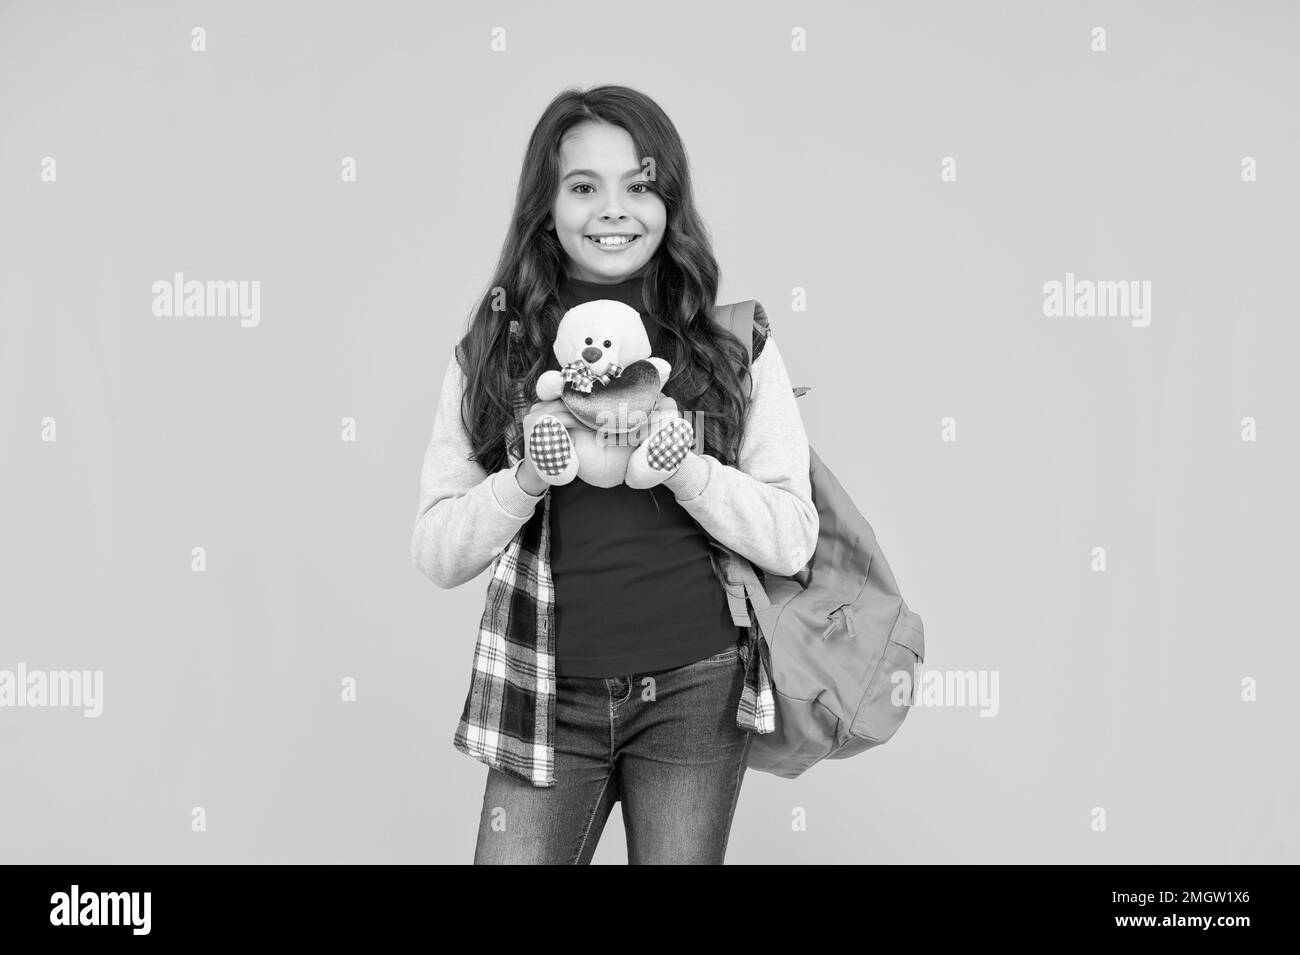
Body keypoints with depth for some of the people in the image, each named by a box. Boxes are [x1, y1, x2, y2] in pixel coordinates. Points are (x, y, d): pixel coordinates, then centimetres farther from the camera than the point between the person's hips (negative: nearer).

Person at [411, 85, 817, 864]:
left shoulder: (734, 339, 0)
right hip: (544, 696, 0)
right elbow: (437, 555, 0)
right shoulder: (496, 345, 1)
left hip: (695, 692, 0)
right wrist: (526, 476, -17)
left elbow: (792, 541, -4)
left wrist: (684, 464, -19)